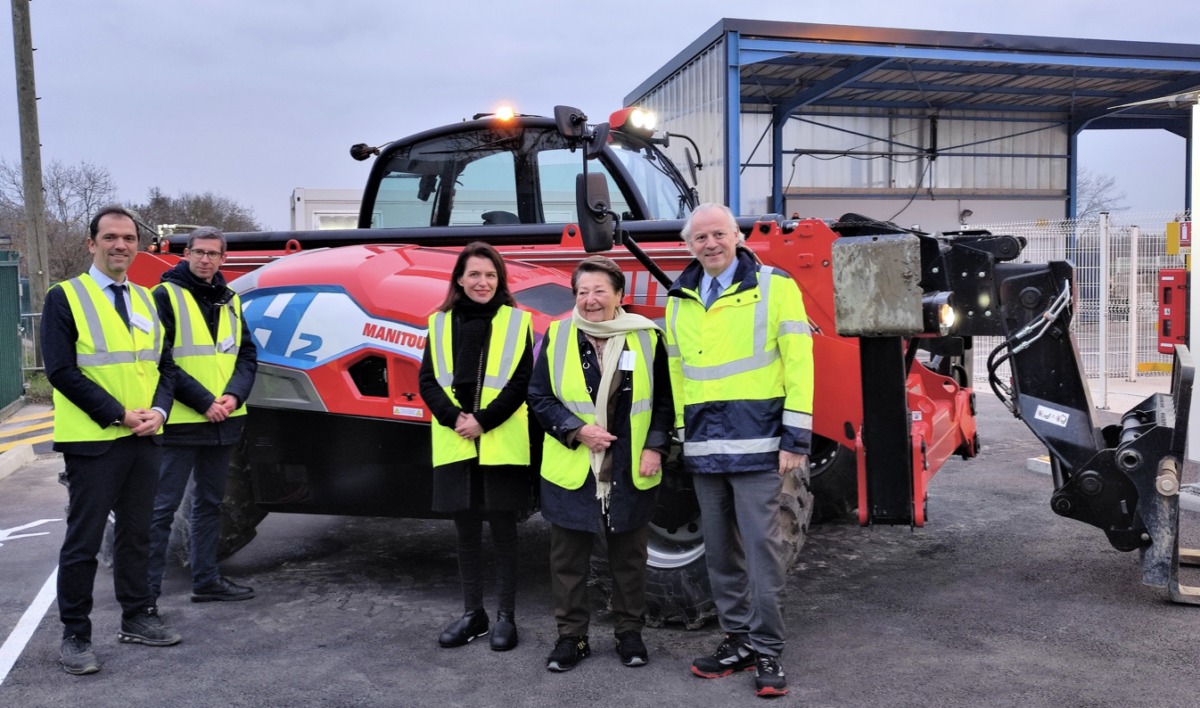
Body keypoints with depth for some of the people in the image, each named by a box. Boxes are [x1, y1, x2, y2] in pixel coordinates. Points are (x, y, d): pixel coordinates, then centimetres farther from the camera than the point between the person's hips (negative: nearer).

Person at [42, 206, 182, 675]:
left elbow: (165, 365, 12)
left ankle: (137, 618, 27)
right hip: (92, 442, -6)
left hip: (143, 441, 6)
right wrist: (119, 415, -17)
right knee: (83, 542, 2)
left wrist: (157, 411, -6)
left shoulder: (146, 301, 13)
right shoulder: (65, 298, -5)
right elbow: (62, 371, -12)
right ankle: (75, 636, 13)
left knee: (136, 534, 15)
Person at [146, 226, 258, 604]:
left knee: (210, 502, 16)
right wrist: (203, 401, -17)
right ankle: (147, 590, 6)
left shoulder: (229, 300, 11)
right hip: (180, 421, -6)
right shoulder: (166, 296, -6)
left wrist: (234, 395, -8)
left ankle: (206, 579, 27)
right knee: (163, 506, -2)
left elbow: (247, 355, 10)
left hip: (224, 421, 7)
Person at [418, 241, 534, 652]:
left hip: (502, 446, -3)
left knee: (503, 532, 5)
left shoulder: (516, 322, 1)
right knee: (466, 534, 11)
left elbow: (521, 382, -5)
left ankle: (507, 617, 18)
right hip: (455, 446, 3)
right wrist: (455, 418, -11)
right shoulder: (441, 324, 9)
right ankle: (473, 615, 25)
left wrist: (483, 421, -14)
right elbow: (428, 381, 5)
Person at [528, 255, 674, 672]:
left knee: (629, 556, 12)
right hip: (571, 470, 1)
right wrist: (577, 430, -11)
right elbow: (539, 397, 2)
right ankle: (571, 637, 25)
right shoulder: (557, 337, 1)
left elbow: (663, 400, 5)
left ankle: (630, 633, 29)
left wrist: (654, 446, -6)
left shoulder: (646, 337, 0)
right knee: (568, 557, 9)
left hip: (631, 473, 0)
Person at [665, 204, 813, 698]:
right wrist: (678, 434, 13)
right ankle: (738, 641, 25)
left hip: (756, 444, -5)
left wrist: (796, 438, -12)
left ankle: (767, 652, 9)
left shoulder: (773, 286, -2)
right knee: (720, 551, 12)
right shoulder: (679, 301, 13)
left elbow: (798, 362, -7)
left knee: (761, 546, -3)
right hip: (704, 447, 5)